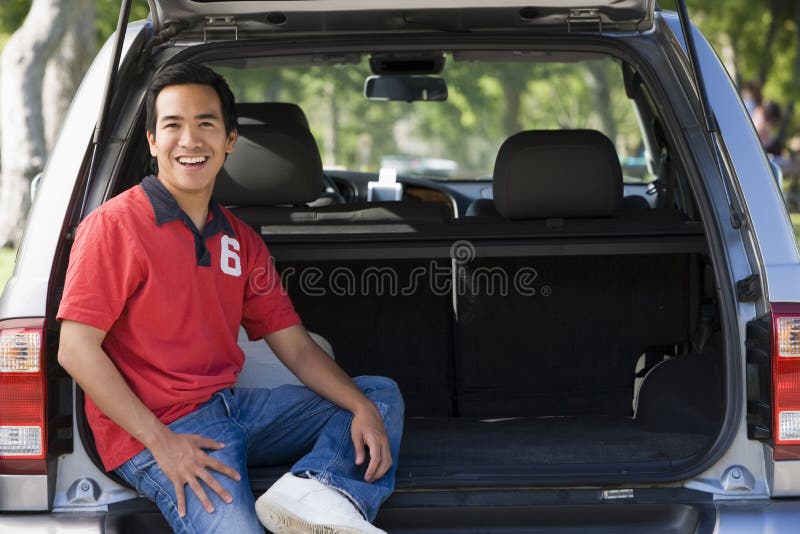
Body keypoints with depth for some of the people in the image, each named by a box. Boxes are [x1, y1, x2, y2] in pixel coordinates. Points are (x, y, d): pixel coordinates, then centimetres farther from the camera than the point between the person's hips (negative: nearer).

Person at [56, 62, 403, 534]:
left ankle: (315, 492, -19)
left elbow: (296, 348, 12)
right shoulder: (114, 226, -8)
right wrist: (161, 442, -19)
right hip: (153, 433, -8)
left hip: (231, 406, 8)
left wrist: (364, 409, -6)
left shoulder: (241, 240, 14)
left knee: (381, 394, 5)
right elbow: (76, 349, -13)